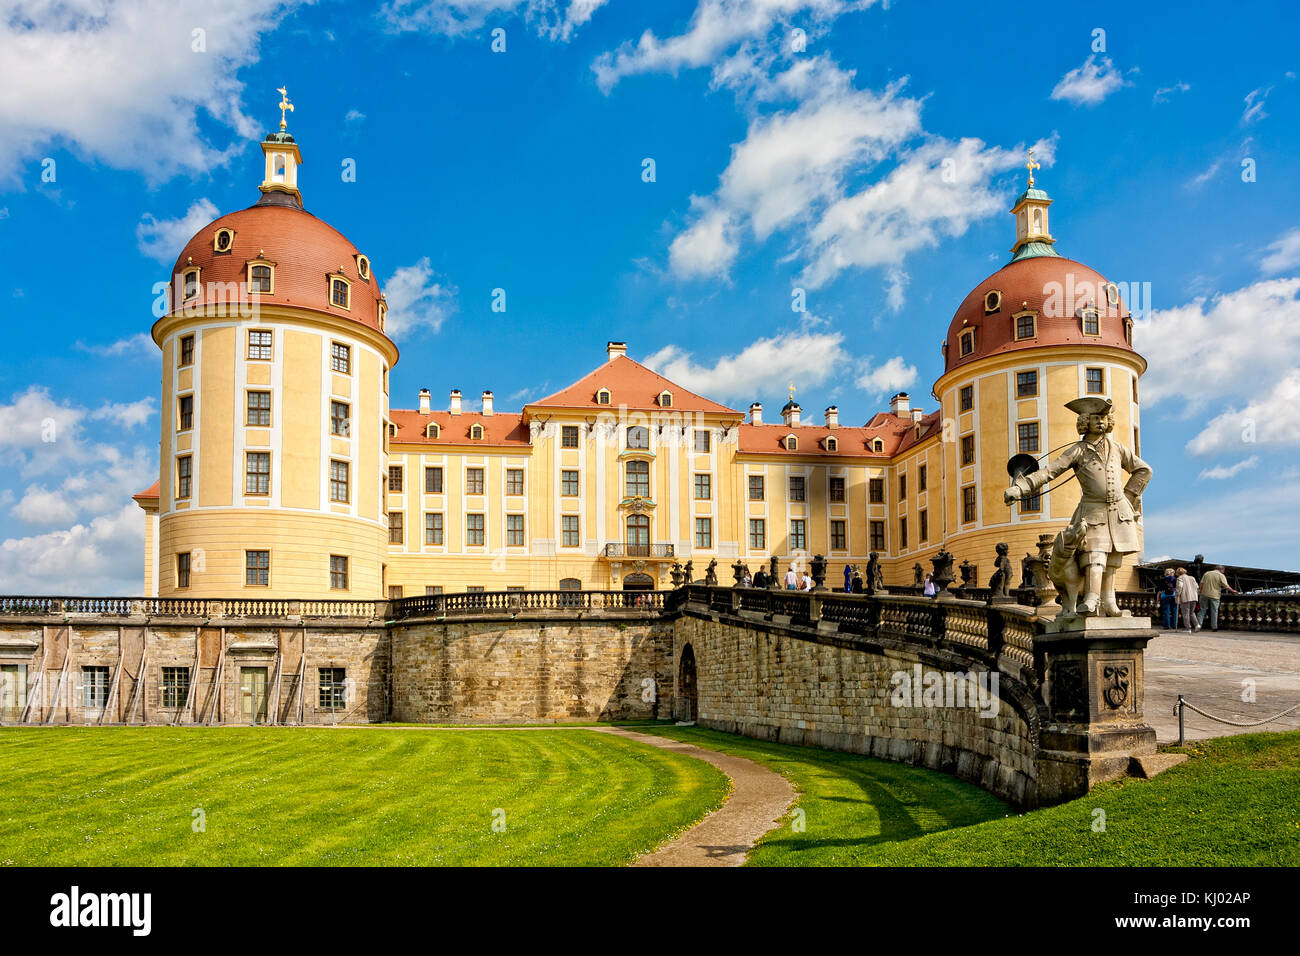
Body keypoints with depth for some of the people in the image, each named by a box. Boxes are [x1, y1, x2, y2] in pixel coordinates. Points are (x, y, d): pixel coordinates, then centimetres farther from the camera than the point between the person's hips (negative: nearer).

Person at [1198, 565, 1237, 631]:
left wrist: (1201, 592, 13)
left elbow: (1201, 583, 6)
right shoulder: (1221, 575, -2)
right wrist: (1233, 591, 7)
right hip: (1214, 595, -3)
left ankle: (1199, 624, -4)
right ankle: (1214, 627, 7)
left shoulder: (1207, 573, 9)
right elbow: (1226, 586, -7)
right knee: (1214, 611, 5)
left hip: (1205, 594, 3)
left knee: (1203, 610, 8)